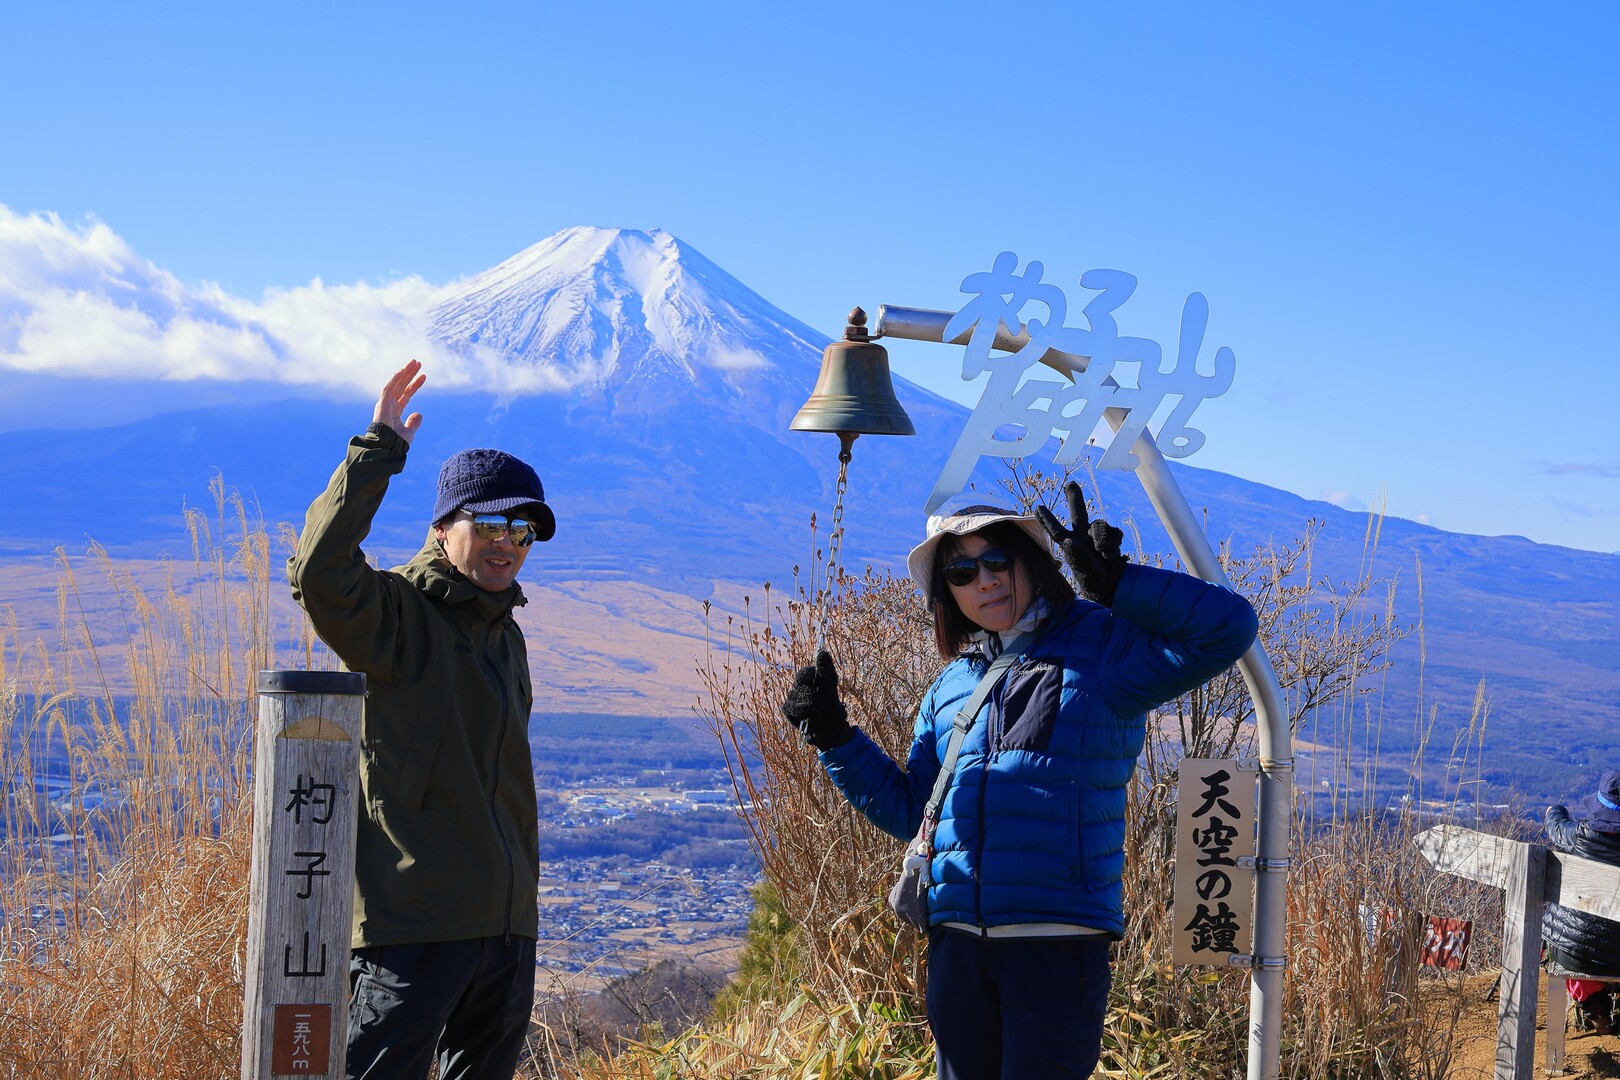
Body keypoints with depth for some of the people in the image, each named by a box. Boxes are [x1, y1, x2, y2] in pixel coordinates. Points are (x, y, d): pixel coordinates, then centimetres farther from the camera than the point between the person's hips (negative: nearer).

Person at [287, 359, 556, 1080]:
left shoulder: (504, 635, 19)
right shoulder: (396, 614, -6)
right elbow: (320, 571, -29)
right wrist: (378, 452, -25)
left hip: (506, 923, 8)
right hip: (412, 917, -8)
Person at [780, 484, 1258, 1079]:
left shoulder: (1102, 646, 1)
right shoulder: (951, 685, 17)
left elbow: (1228, 626, -11)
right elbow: (908, 810, 22)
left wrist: (1113, 581, -11)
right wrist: (835, 738, 12)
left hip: (1060, 940, -6)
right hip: (958, 941, 6)